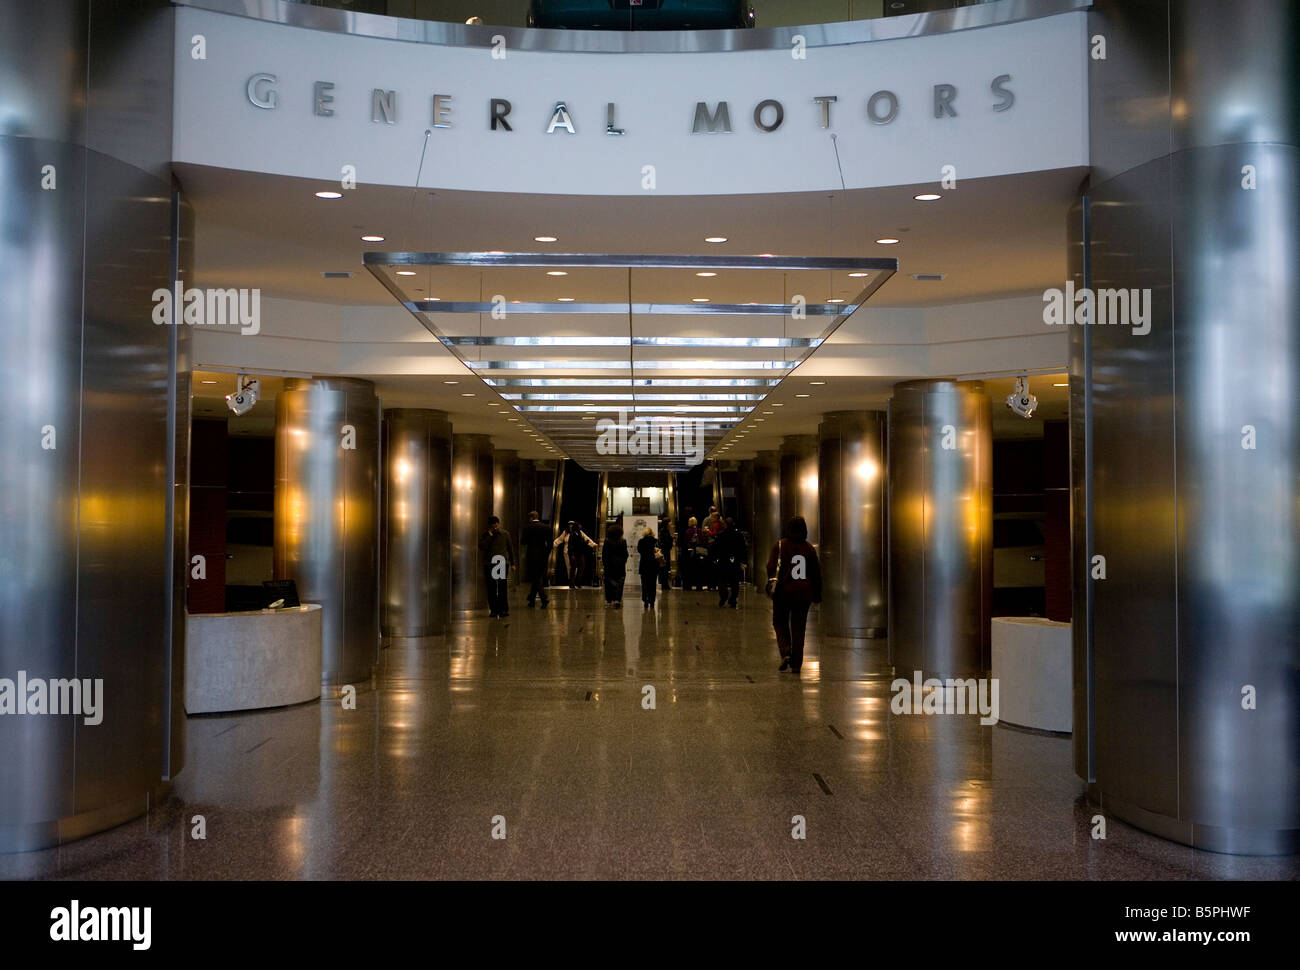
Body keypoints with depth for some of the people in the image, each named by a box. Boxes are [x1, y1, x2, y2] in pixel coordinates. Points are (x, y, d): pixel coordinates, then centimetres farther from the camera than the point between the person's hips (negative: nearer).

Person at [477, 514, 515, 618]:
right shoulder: (484, 536, 7)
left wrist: (512, 563, 13)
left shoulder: (505, 534, 9)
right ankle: (494, 610, 4)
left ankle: (504, 609, 0)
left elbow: (510, 549, 14)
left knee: (503, 588, -4)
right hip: (489, 565, 0)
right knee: (491, 589, -1)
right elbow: (481, 547, -9)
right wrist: (489, 536, -11)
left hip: (503, 563, 0)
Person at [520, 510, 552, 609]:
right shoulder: (546, 528, 5)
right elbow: (549, 543, 4)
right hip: (543, 556, 5)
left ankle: (544, 598, -18)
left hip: (532, 555, -4)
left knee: (535, 578, -3)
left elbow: (523, 542, -8)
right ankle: (531, 600, 22)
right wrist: (547, 555, 12)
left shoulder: (528, 527, -6)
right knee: (538, 578, 14)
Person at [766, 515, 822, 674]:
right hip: (803, 593, 2)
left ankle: (785, 652, -9)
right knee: (799, 626, 8)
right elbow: (816, 572, 8)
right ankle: (796, 663, 7)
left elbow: (771, 567, -9)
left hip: (783, 591, -2)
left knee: (780, 622, 13)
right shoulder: (809, 548, 3)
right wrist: (817, 594, 15)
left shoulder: (780, 546, -5)